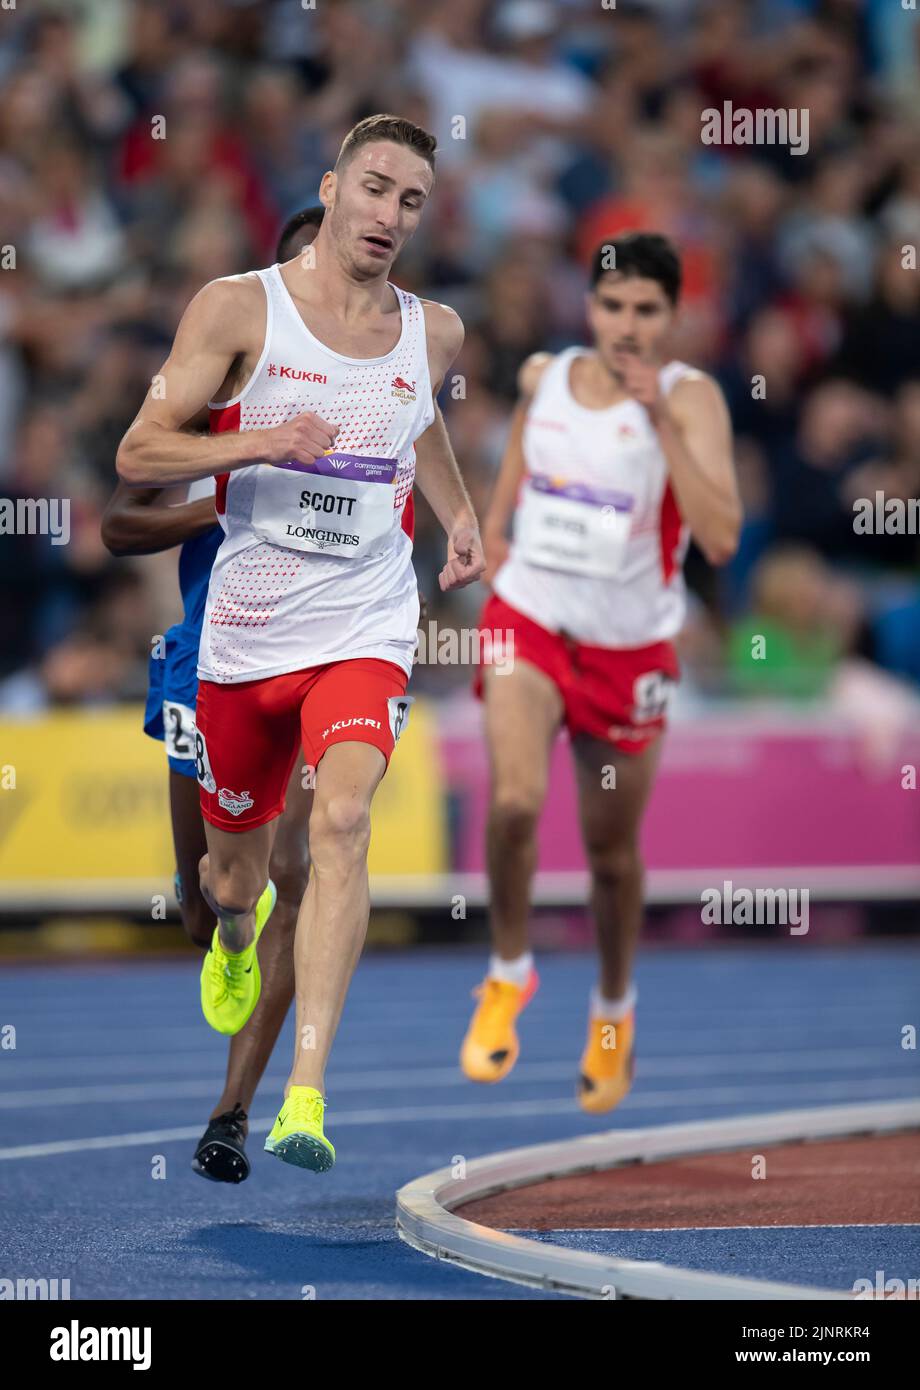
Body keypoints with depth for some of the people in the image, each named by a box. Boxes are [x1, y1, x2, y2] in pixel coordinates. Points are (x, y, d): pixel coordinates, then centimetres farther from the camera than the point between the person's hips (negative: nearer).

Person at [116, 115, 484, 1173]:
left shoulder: (434, 333, 6)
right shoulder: (238, 309, -6)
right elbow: (138, 454, -10)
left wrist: (459, 515, 16)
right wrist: (259, 444, -25)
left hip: (366, 630, 0)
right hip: (245, 636, 0)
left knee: (342, 822, -25)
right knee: (237, 870, 15)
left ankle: (306, 1092, -30)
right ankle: (235, 934, 57)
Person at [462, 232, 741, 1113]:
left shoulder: (690, 399, -13)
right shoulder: (542, 377, -1)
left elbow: (720, 538, -27)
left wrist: (662, 422, -31)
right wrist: (493, 526, 8)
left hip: (630, 646, -1)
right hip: (529, 620, 1)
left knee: (612, 850, 10)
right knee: (517, 800, -24)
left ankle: (614, 1008, 38)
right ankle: (508, 974, 0)